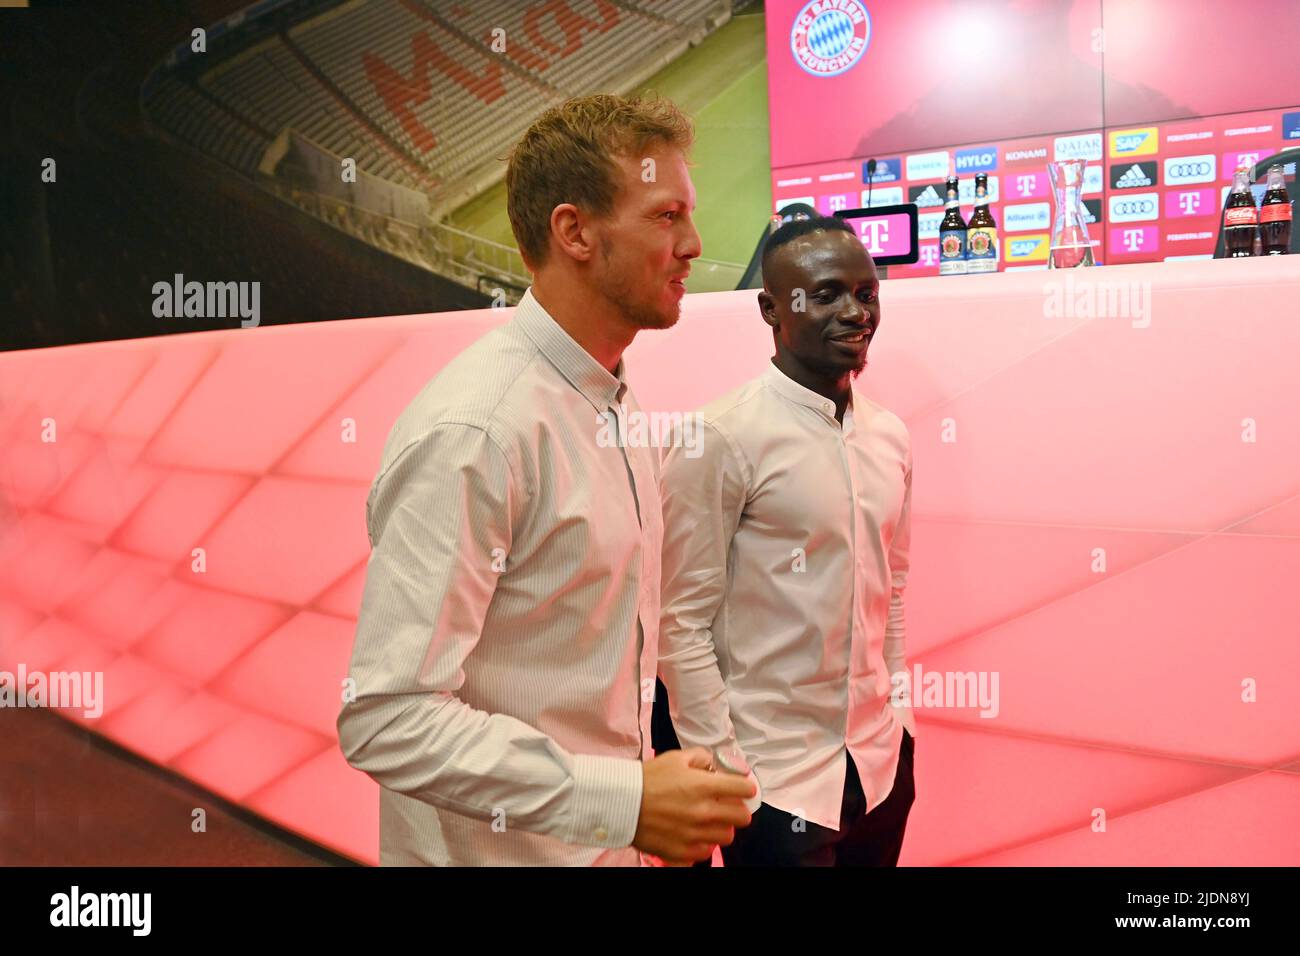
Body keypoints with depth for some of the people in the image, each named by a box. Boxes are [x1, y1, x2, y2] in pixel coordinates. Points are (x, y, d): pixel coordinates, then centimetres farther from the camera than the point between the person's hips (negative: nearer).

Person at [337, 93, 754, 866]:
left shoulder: (620, 409, 4)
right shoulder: (472, 431, -24)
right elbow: (387, 719, -26)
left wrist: (661, 809, 8)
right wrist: (627, 802, -26)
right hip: (505, 847, -7)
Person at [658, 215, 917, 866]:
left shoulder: (890, 436, 3)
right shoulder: (722, 439, -16)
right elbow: (680, 623, -14)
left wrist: (900, 718, 12)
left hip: (882, 764, 6)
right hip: (776, 781, -6)